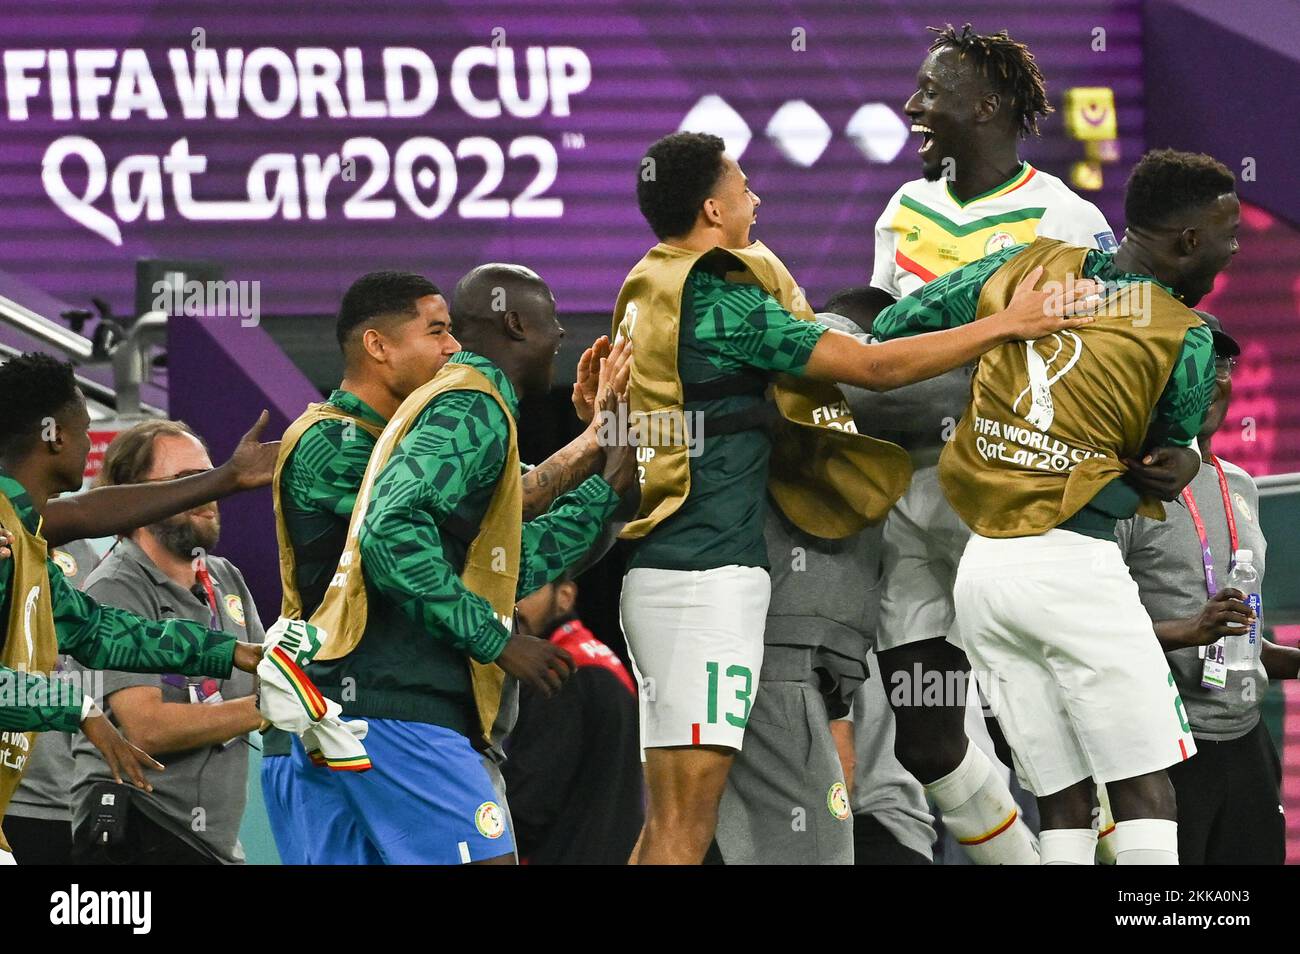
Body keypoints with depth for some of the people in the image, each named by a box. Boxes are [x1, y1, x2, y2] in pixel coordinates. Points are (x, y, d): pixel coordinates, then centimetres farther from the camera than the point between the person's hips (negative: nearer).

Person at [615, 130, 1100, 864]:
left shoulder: (648, 292, 15)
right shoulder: (722, 302, -12)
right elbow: (874, 366, -11)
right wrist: (1010, 324, -4)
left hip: (662, 572, 10)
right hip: (709, 575, -10)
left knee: (671, 823, 11)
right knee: (683, 827, -12)